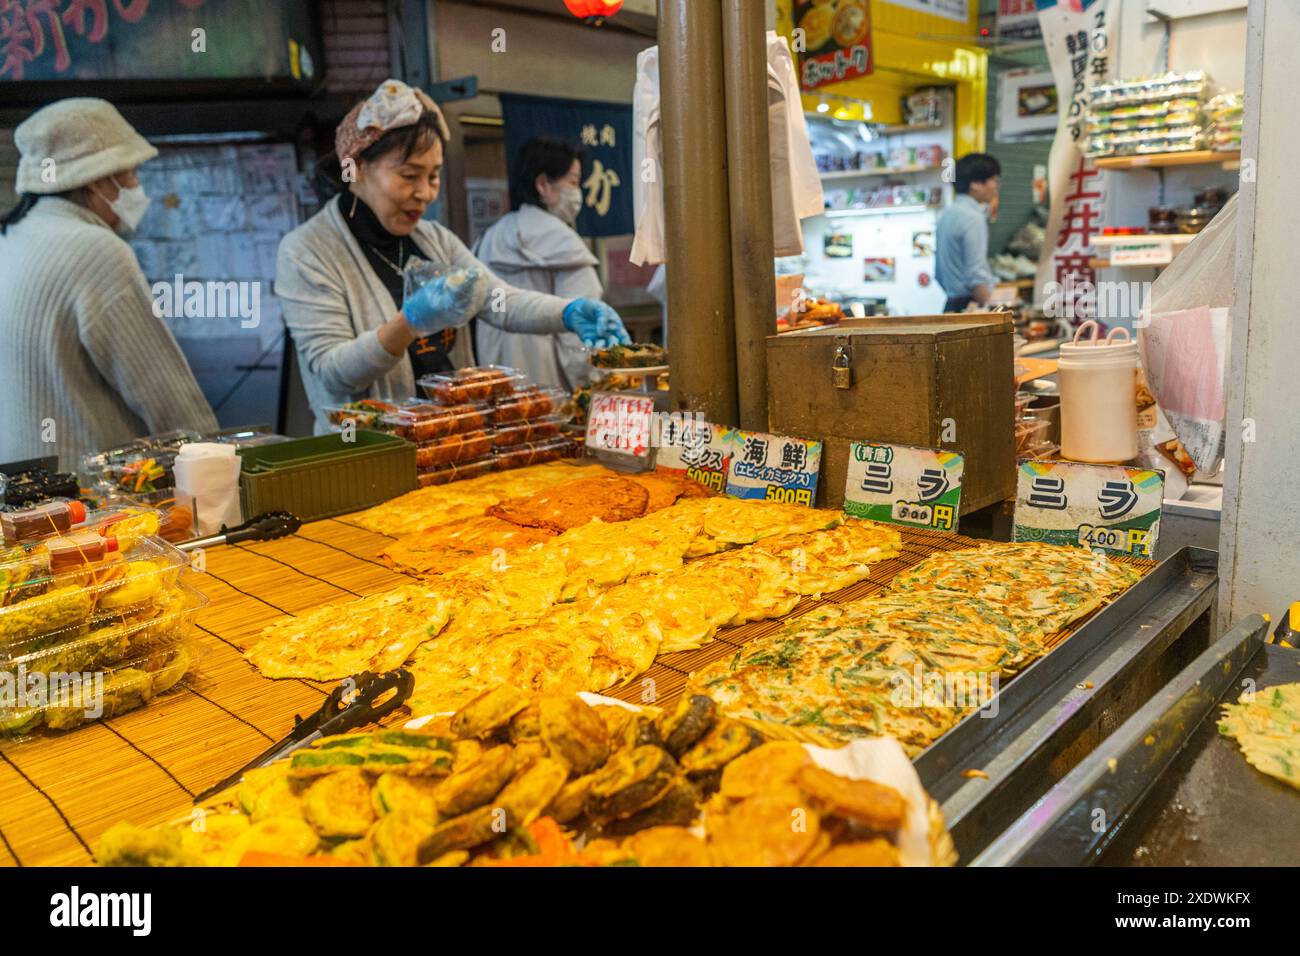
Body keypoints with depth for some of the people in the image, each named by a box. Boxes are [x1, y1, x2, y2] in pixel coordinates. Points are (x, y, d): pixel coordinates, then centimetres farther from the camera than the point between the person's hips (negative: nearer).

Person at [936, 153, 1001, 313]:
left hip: (952, 305, 9)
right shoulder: (973, 218, -13)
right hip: (971, 306, -9)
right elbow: (976, 276, -19)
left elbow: (939, 274, 18)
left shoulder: (947, 214, 14)